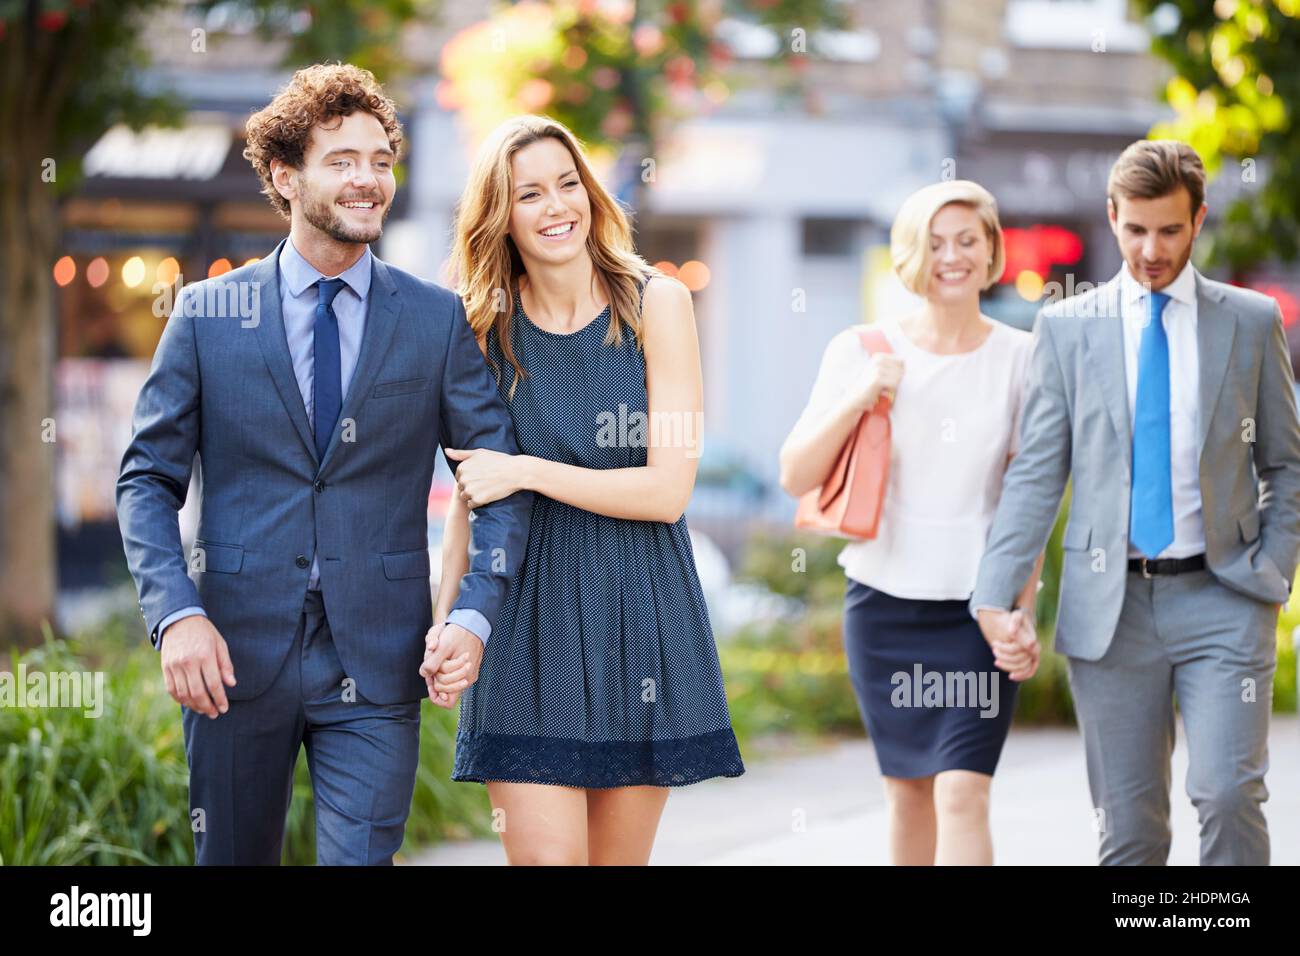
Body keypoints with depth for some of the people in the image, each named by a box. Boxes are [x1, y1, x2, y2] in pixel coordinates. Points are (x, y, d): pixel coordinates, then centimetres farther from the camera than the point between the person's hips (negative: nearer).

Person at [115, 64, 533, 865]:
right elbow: (148, 478, 3)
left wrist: (475, 615, -11)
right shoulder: (208, 313, 3)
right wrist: (177, 614, -12)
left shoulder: (440, 321, 4)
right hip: (236, 654, 1)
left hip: (375, 668, -1)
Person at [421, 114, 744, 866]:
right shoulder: (487, 326, 3)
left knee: (619, 858, 7)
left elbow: (669, 489, -8)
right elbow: (469, 493, 7)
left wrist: (527, 471, -13)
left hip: (640, 614, 0)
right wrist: (448, 621, -7)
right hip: (529, 615, 1)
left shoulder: (656, 304, -3)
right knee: (546, 856, -10)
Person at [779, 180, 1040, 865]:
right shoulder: (860, 351, 0)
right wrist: (856, 401, -15)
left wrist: (1024, 616, -1)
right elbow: (797, 476, -1)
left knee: (962, 794, -13)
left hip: (980, 605, -2)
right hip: (884, 599, 2)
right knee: (907, 789, 12)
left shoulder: (1021, 359, -1)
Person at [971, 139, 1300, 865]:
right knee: (1129, 826, 3)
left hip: (1221, 596, -1)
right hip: (1111, 606, 1)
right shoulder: (1067, 328, 6)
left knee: (1229, 794, -15)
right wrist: (997, 597, -6)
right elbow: (1038, 473, 4)